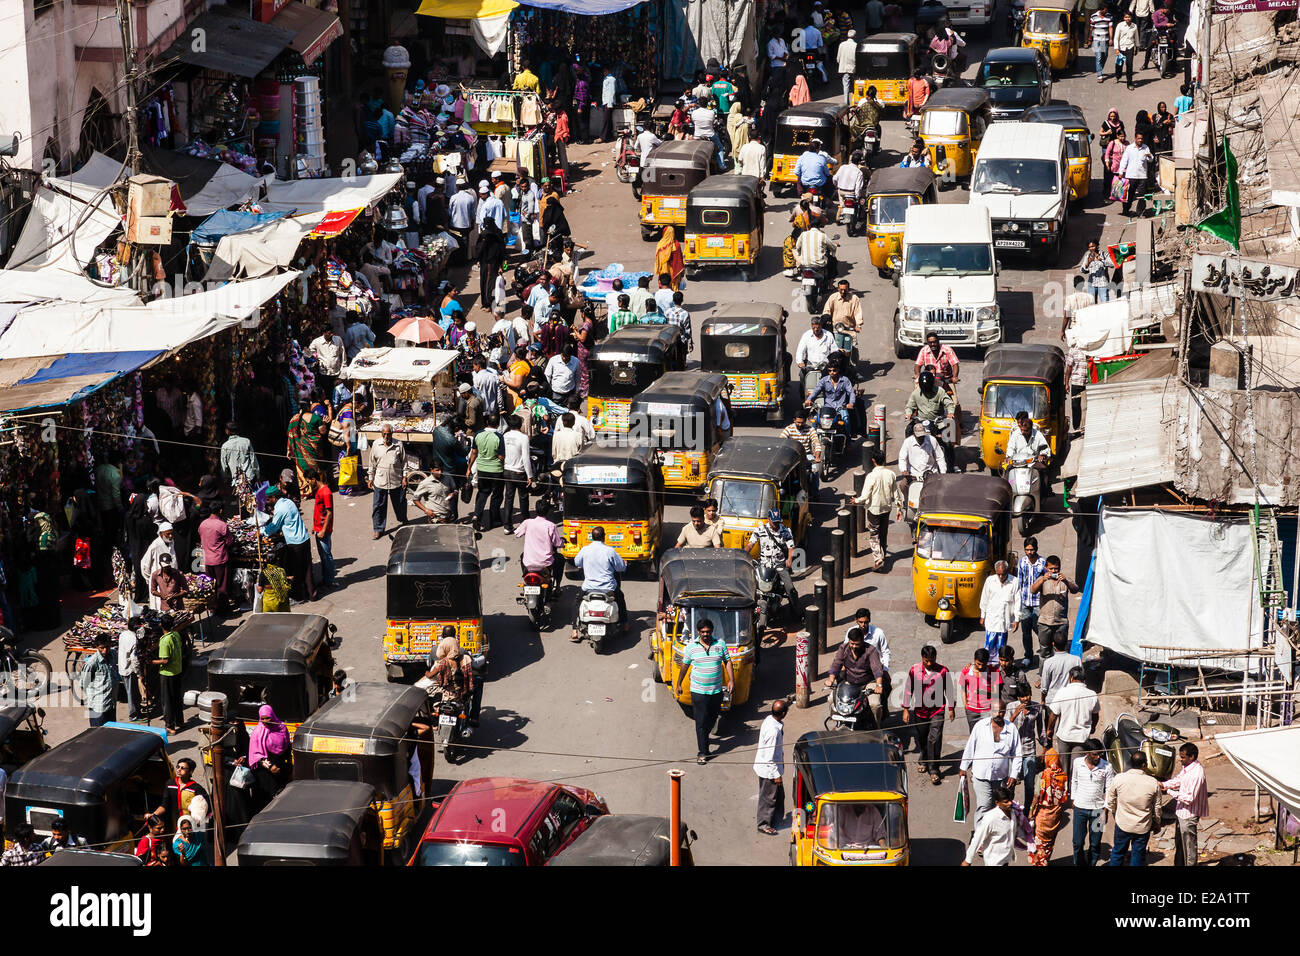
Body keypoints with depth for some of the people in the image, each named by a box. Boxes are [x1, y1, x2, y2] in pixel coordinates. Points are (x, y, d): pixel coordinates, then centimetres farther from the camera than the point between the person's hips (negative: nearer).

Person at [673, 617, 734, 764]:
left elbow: (728, 662, 6)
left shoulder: (720, 644, 1)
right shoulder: (691, 647, -3)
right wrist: (678, 684, 12)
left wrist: (731, 680, -3)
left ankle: (704, 736, 44)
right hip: (698, 690, -2)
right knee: (700, 722, -3)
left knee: (712, 718, 16)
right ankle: (702, 752, 0)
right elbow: (684, 665, 7)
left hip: (716, 690, 2)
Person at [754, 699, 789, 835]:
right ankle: (764, 825, 26)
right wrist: (776, 775, -18)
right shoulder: (773, 731, -34)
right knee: (769, 797, 10)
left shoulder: (769, 719, -5)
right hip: (769, 769, -9)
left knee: (779, 794, 24)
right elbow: (769, 757, -27)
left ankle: (776, 818, 41)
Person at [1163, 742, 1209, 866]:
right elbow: (1178, 780, 16)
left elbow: (1190, 798, -28)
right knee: (1179, 842, 24)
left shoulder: (1197, 774, -29)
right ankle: (1178, 864, 39)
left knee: (1189, 845, 4)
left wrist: (1171, 792, -20)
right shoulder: (1187, 767, 1)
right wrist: (1164, 785, 0)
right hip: (1181, 812, 10)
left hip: (1189, 815, -10)